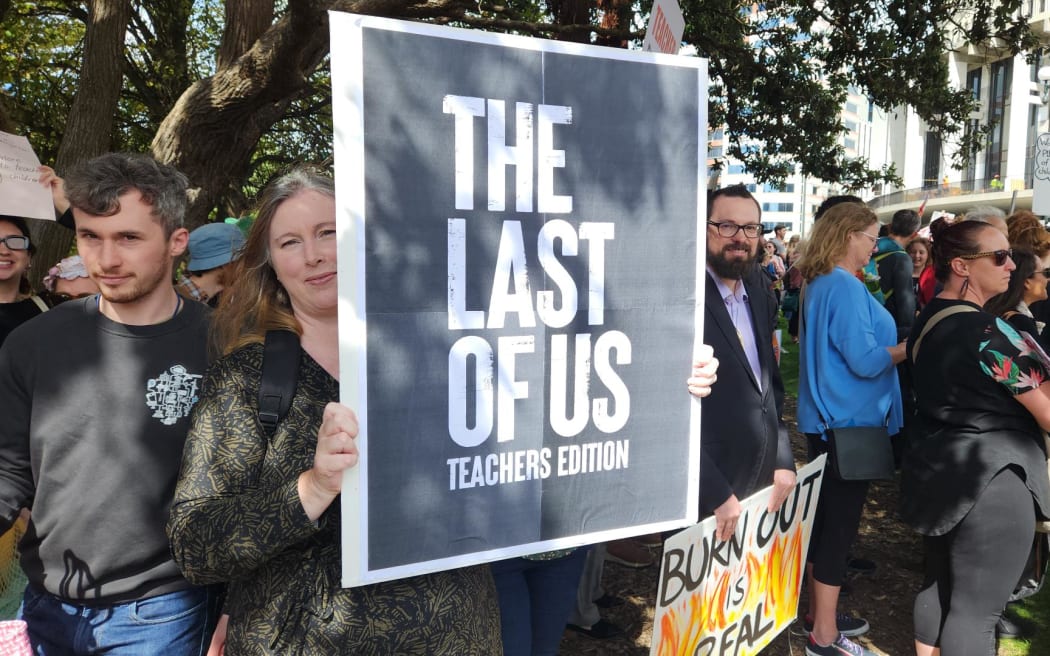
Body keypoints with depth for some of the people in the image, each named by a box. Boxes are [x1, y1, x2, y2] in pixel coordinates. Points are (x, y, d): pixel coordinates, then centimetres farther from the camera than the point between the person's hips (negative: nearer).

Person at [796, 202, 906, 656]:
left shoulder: (819, 284, 11)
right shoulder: (846, 286, -19)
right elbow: (865, 360, -23)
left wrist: (893, 341, 11)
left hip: (826, 418, 9)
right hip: (849, 421, -9)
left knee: (826, 516, 17)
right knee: (840, 522, -1)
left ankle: (820, 611, 30)